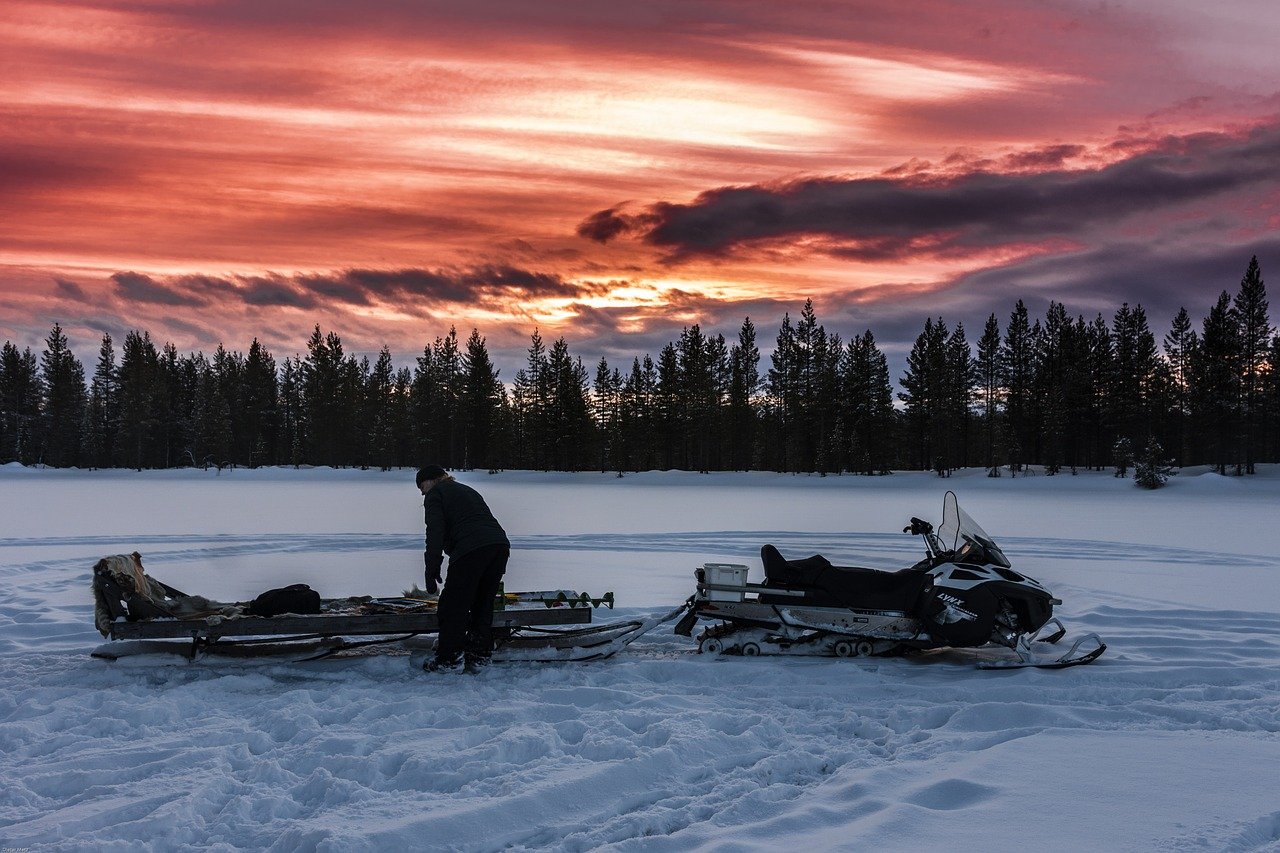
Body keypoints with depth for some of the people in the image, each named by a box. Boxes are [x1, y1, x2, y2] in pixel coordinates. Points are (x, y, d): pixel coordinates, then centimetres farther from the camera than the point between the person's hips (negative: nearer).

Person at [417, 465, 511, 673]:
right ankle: (480, 655, 20)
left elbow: (435, 533, -3)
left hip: (470, 549, -8)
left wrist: (431, 572, -5)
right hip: (500, 545, 8)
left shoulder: (434, 494, 10)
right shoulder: (468, 490, 32)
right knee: (483, 603, 17)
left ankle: (449, 659, 3)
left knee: (454, 605, 1)